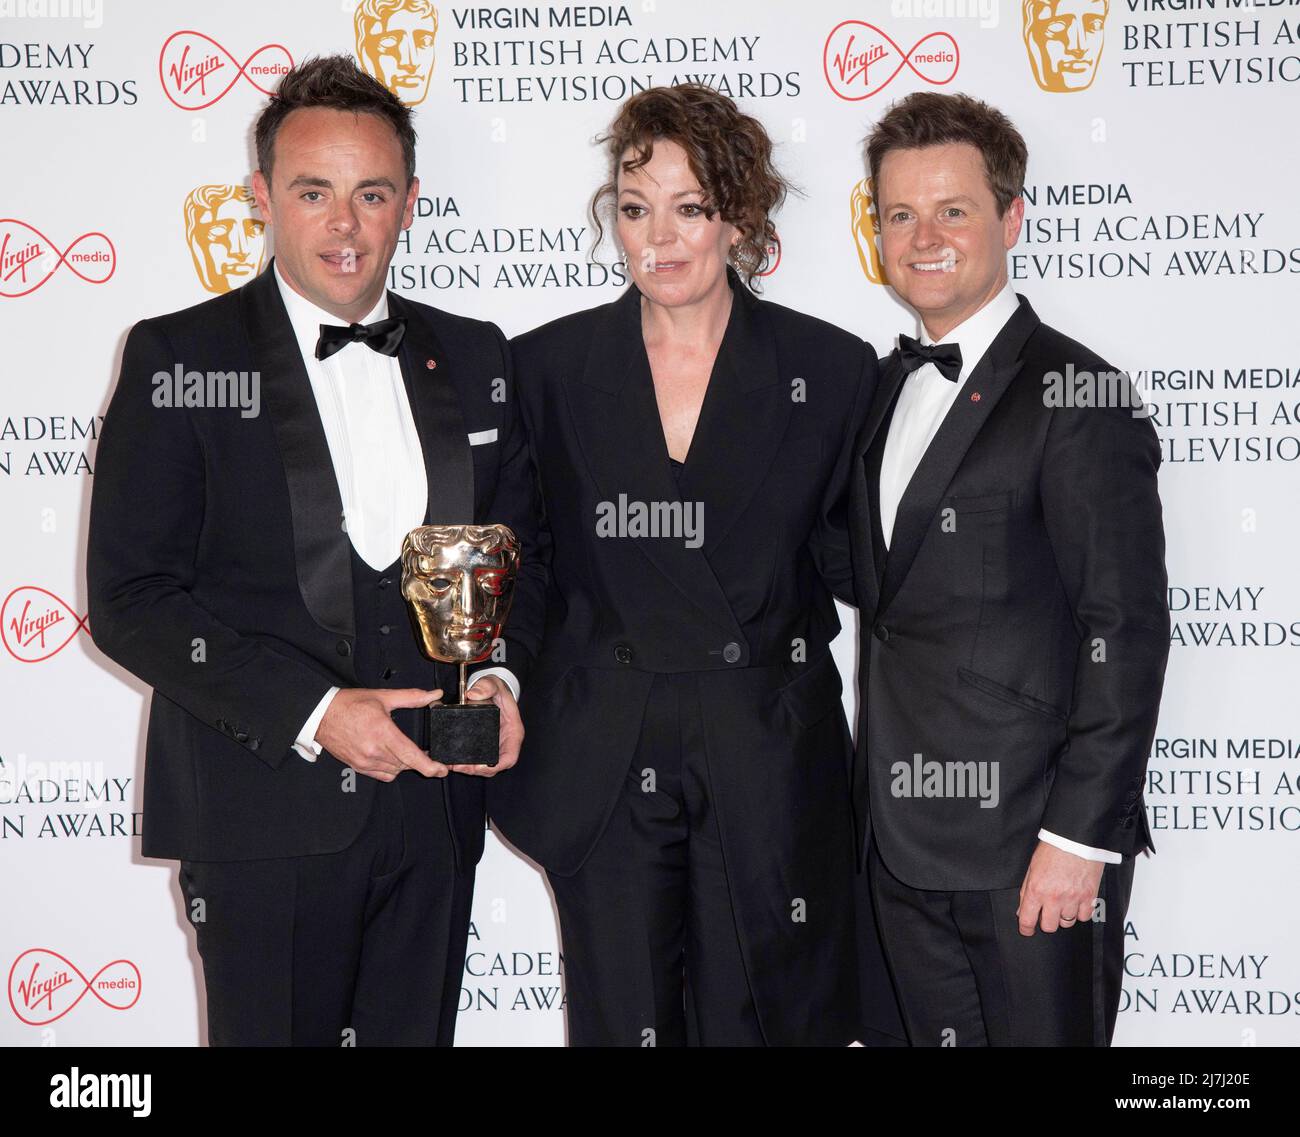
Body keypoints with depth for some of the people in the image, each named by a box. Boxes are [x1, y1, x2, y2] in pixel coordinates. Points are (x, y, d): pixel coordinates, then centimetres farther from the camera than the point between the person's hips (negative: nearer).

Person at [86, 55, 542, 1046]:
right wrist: (311, 711, -18)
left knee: (417, 1032, 14)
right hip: (264, 810, -4)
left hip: (432, 805, 4)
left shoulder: (475, 359, 8)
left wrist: (500, 674, -6)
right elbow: (129, 599, -9)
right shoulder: (179, 359, -5)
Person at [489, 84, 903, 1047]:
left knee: (762, 1020, 9)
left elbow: (851, 561, 5)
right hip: (601, 758, 1)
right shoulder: (548, 368, 1)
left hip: (769, 760, -1)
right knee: (620, 1020, 10)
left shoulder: (831, 370, -2)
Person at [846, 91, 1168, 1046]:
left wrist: (1080, 840, -18)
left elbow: (1125, 634, -15)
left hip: (1028, 847, -7)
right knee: (938, 1036, 16)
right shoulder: (888, 388, 12)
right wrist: (876, 802, 11)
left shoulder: (1077, 397, -12)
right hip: (905, 842, 7)